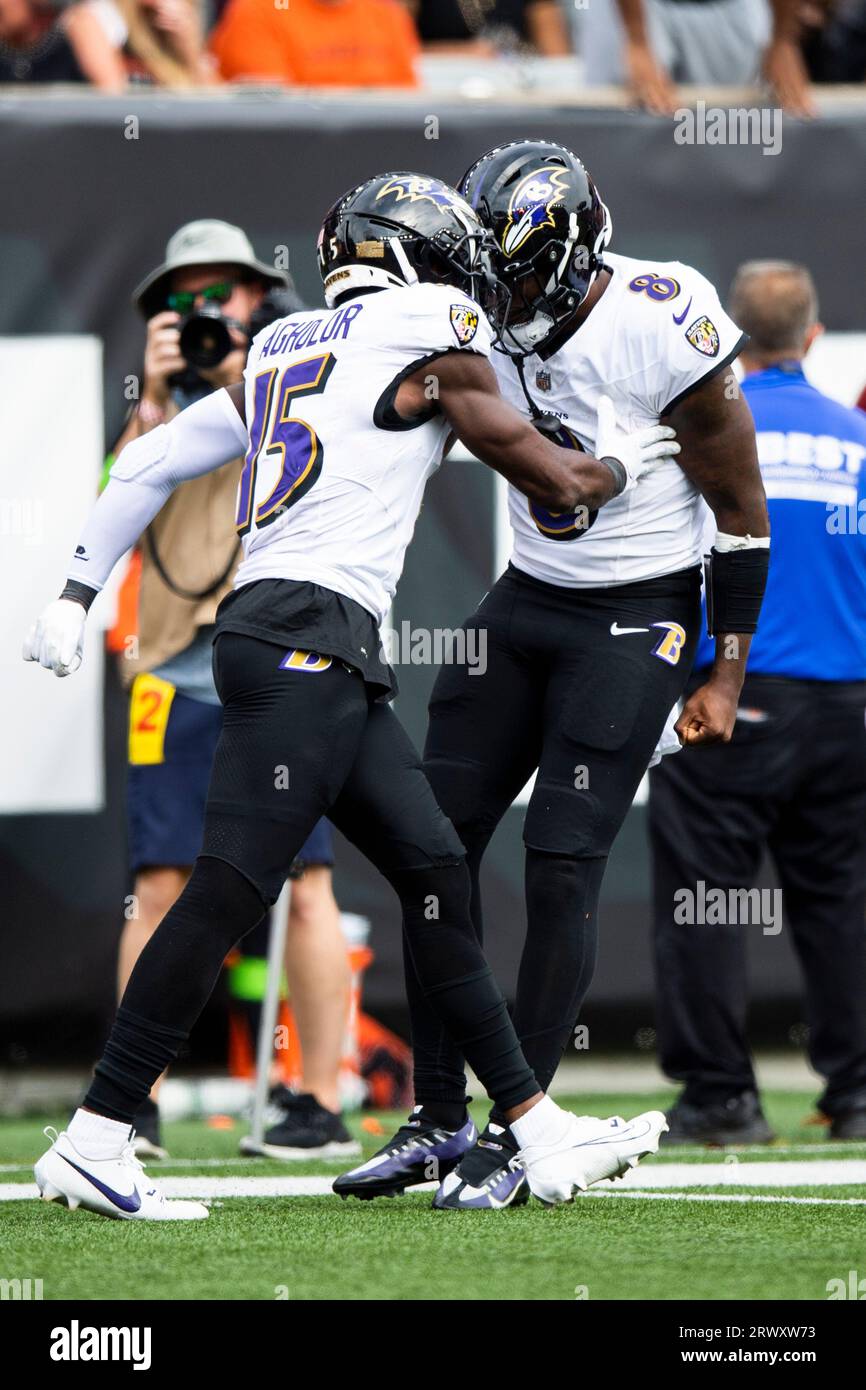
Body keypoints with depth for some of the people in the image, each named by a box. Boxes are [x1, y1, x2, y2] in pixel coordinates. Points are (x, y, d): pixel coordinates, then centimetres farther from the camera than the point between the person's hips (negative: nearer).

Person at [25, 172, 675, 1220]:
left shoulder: (280, 353, 23)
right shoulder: (428, 335, 0)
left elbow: (150, 464, 22)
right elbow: (555, 483, 7)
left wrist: (76, 596, 24)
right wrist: (621, 466, 28)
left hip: (328, 663, 9)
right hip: (308, 633, -9)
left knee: (434, 875, 9)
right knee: (228, 892, -13)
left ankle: (541, 1134, 10)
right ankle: (93, 1142, -16)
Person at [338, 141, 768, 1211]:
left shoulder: (660, 328, -21)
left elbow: (740, 509, -11)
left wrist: (725, 675, -9)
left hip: (636, 616, -6)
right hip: (525, 601, 6)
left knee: (562, 865, -11)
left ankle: (514, 1134, -3)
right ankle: (437, 1113, 11)